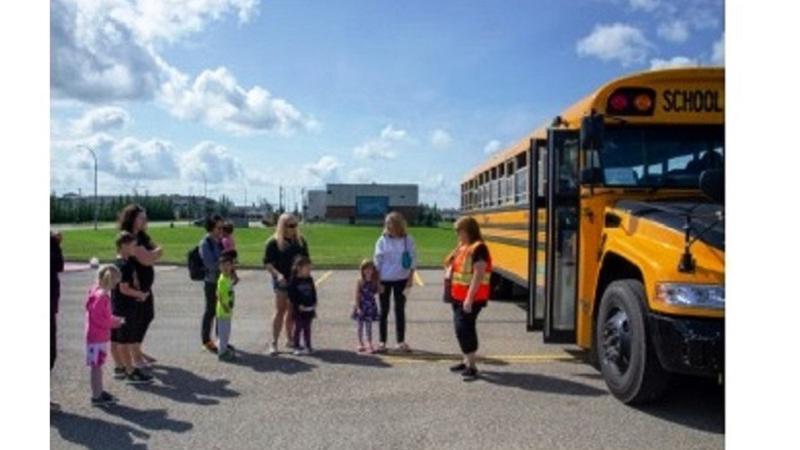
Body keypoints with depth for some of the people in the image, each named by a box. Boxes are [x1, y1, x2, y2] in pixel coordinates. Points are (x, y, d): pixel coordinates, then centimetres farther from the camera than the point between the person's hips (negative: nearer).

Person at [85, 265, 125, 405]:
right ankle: (97, 396, 4)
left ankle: (99, 392, 26)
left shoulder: (102, 294, 11)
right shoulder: (100, 296, -20)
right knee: (96, 366, -3)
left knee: (98, 365, 17)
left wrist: (114, 320, 9)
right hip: (97, 337, -10)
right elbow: (97, 318, -23)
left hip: (101, 336, 10)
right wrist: (114, 323, -15)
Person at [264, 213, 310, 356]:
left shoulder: (300, 241, 9)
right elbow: (267, 263, -9)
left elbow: (306, 258, 18)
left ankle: (290, 339, 24)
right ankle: (274, 342, 1)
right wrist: (277, 275, -23)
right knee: (280, 311, -5)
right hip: (282, 281, -5)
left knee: (292, 311, 12)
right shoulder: (274, 243, -6)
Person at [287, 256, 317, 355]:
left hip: (309, 309, 5)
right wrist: (298, 305, -18)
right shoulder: (294, 281, -13)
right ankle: (297, 347, 15)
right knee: (298, 328, 5)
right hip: (299, 309, -5)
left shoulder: (309, 280, 6)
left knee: (307, 328, 14)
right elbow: (291, 295, -15)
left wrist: (314, 303, 2)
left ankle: (308, 346, 22)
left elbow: (313, 292, 12)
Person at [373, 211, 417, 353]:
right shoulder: (382, 241, -6)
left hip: (401, 279, 0)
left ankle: (401, 341, 18)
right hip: (385, 279, 0)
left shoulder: (408, 240, -4)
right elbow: (377, 262, -3)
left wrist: (410, 278, -3)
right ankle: (382, 341, 15)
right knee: (384, 311, 7)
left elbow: (413, 260, 1)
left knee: (400, 310, 9)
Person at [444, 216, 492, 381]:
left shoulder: (478, 248, -18)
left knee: (464, 329, -12)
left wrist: (469, 298, -27)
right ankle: (467, 361, 29)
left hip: (471, 298, -10)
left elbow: (478, 275, -24)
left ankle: (472, 366, -4)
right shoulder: (462, 247, 12)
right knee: (462, 329, 16)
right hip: (458, 296, 10)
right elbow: (454, 264, 26)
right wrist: (449, 271, 3)